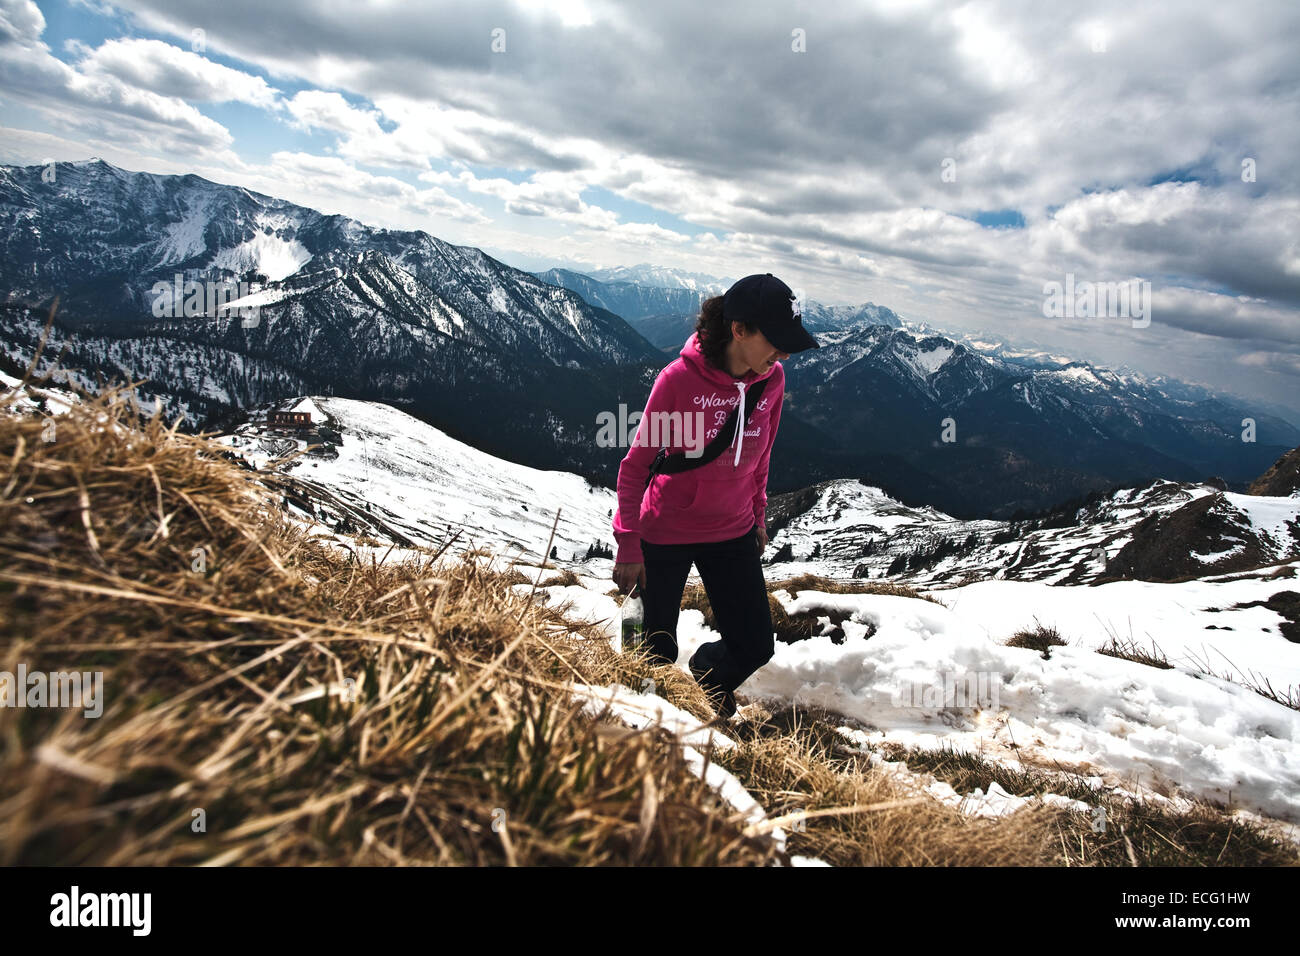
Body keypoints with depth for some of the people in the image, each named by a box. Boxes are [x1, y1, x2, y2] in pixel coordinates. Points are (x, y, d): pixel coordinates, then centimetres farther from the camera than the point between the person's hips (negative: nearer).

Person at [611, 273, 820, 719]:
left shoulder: (772, 379, -8)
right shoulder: (679, 378, -21)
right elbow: (636, 465, -13)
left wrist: (757, 514, 17)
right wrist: (628, 544, -12)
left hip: (733, 533, 4)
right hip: (665, 535, -4)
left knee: (756, 646, 5)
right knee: (659, 653, 10)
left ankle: (707, 672, 39)